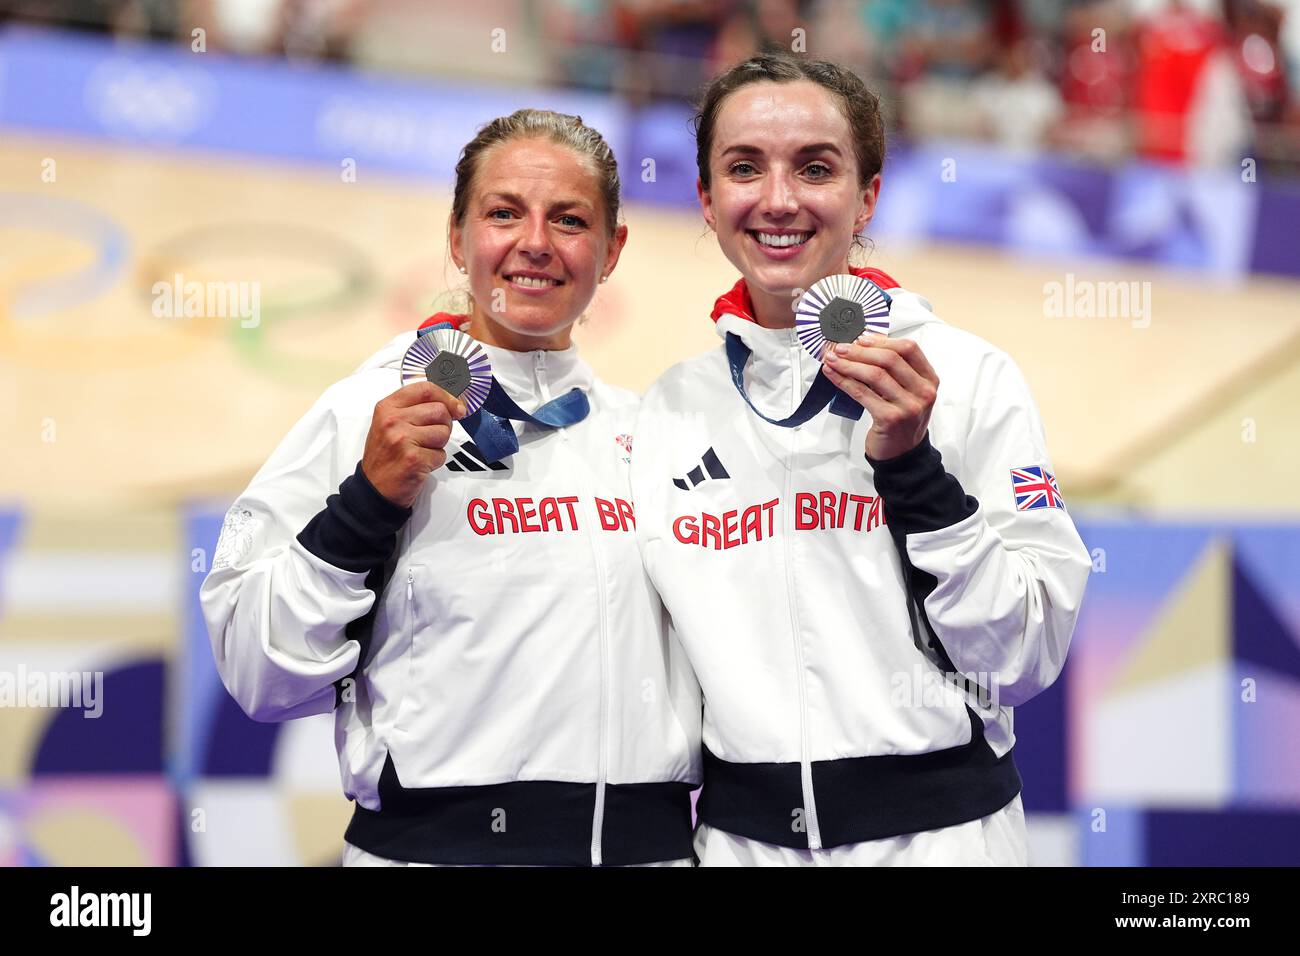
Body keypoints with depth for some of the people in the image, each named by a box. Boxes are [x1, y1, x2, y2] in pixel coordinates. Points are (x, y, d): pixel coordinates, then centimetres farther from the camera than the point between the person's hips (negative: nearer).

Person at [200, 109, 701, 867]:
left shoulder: (647, 428, 8)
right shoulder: (369, 412, -5)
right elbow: (260, 675, -10)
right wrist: (367, 502, -18)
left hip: (650, 842, 4)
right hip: (436, 841, -4)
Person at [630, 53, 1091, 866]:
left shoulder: (971, 377, -5)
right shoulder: (672, 408, 4)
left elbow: (1027, 659, -10)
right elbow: (653, 655, 12)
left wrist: (912, 466, -17)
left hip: (937, 825, -3)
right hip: (739, 831, 3)